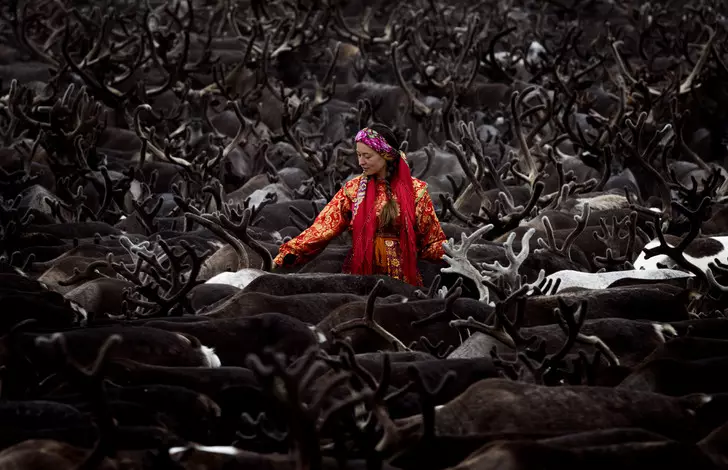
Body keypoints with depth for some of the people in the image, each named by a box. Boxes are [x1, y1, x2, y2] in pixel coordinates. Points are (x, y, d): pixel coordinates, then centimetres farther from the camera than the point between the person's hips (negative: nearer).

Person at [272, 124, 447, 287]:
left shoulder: (415, 190, -1)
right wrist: (289, 254, -17)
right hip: (360, 274, 1)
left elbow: (432, 239, 2)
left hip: (402, 277, -1)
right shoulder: (353, 189, 3)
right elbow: (323, 226, -5)